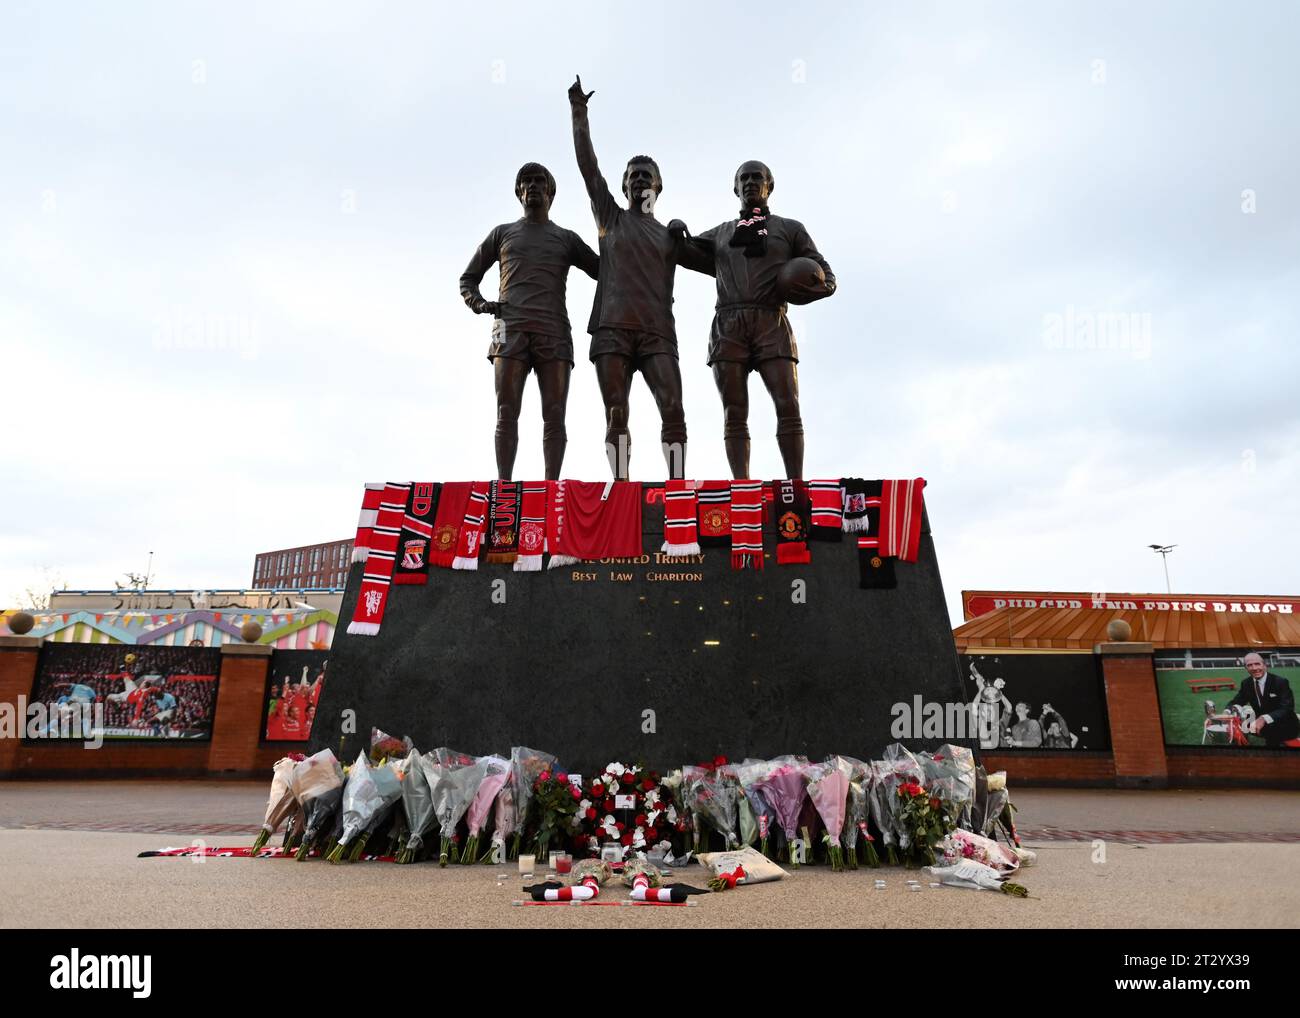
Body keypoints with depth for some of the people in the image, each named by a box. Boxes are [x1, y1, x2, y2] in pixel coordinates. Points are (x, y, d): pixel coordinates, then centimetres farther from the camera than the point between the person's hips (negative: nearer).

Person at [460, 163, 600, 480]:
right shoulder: (502, 233, 23)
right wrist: (480, 304, 2)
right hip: (510, 331, 0)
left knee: (554, 415, -9)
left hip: (554, 333, 1)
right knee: (507, 412, -11)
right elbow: (468, 279, 23)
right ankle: (504, 484, -14)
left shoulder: (567, 239, 24)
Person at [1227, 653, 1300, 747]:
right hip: (1261, 723, 5)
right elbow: (1235, 702, 1)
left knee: (1271, 730, -37)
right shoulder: (1246, 683, 0)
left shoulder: (1280, 682, -16)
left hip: (1286, 726, -5)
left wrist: (1265, 718, -45)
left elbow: (1287, 709, -27)